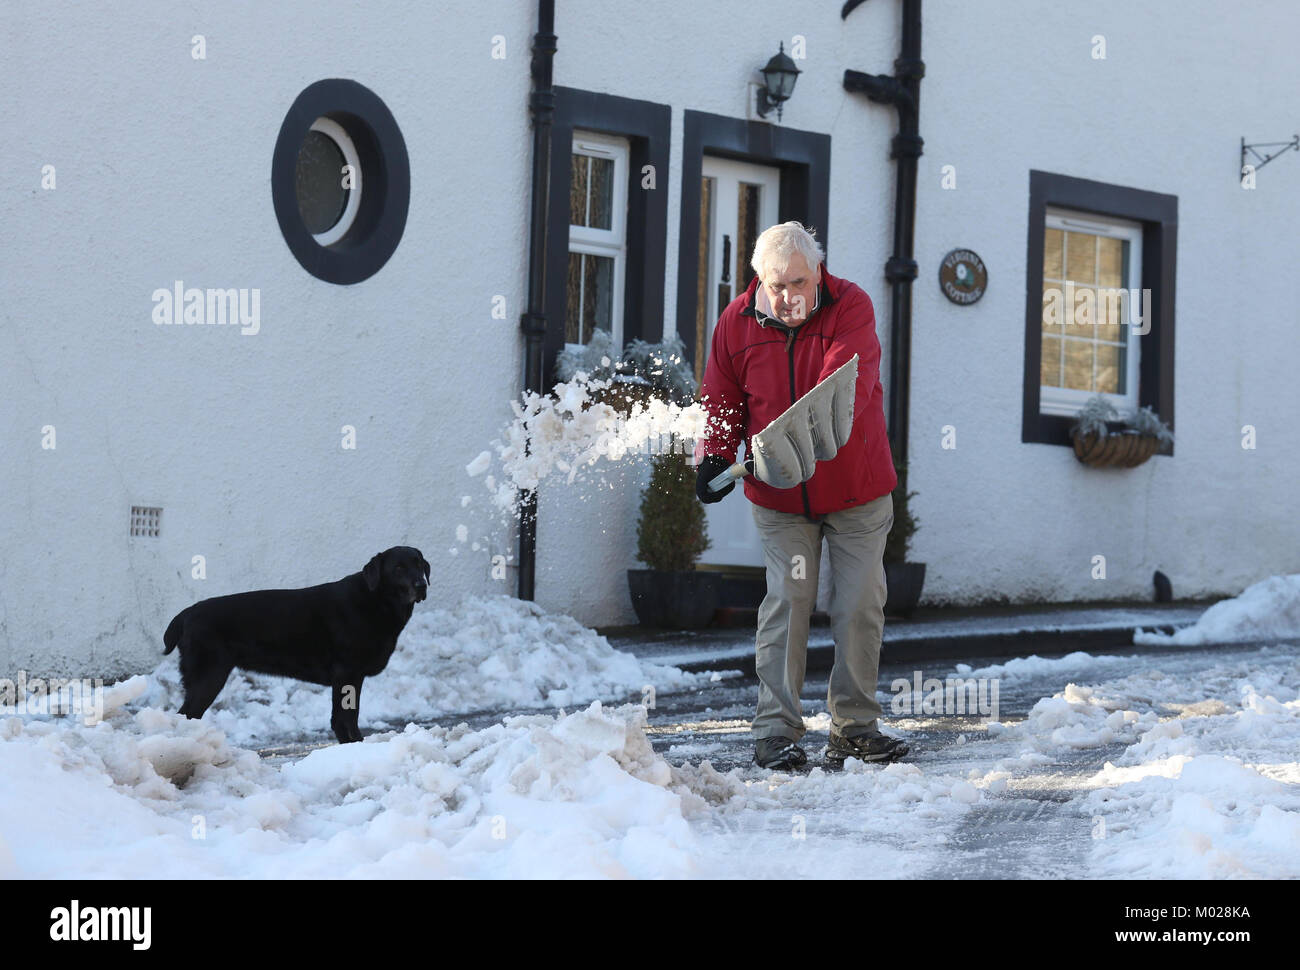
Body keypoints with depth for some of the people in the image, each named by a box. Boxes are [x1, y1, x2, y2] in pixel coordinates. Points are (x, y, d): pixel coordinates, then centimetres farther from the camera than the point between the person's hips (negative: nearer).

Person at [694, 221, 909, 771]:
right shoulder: (737, 322, -4)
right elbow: (719, 400, 4)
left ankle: (854, 728, 13)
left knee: (860, 605, 2)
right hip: (779, 497, 1)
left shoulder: (850, 307, -13)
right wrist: (714, 457, -15)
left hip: (856, 488, -1)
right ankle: (776, 730, 0)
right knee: (787, 601, -6)